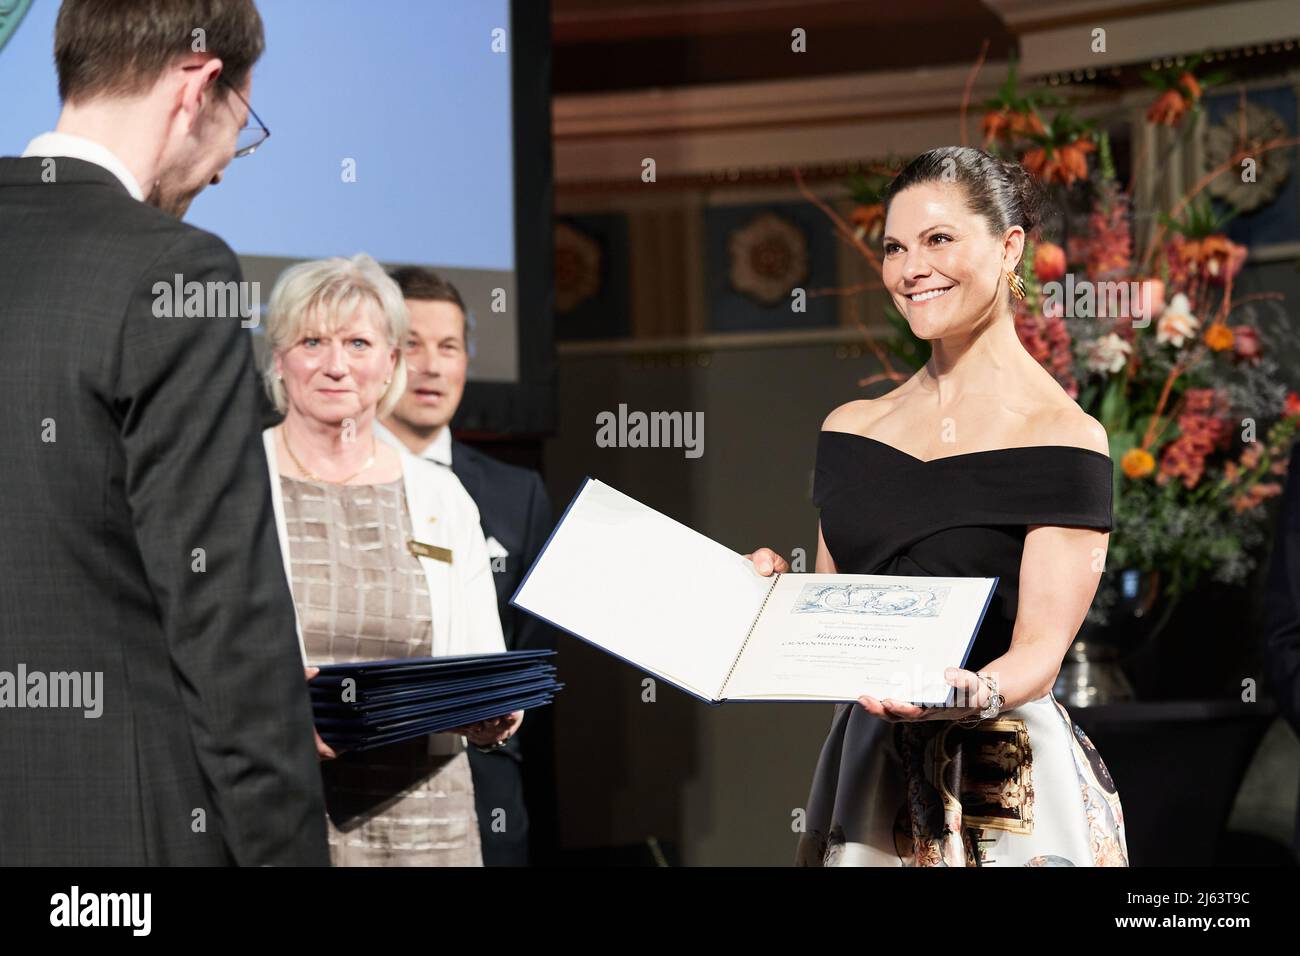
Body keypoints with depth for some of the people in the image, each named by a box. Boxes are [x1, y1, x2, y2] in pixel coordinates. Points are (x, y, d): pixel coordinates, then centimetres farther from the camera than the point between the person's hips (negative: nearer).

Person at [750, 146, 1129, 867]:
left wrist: (977, 694, -34)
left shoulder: (1060, 436, -8)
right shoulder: (851, 429, 8)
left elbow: (1042, 646, -14)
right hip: (867, 766, 5)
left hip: (1003, 780, -5)